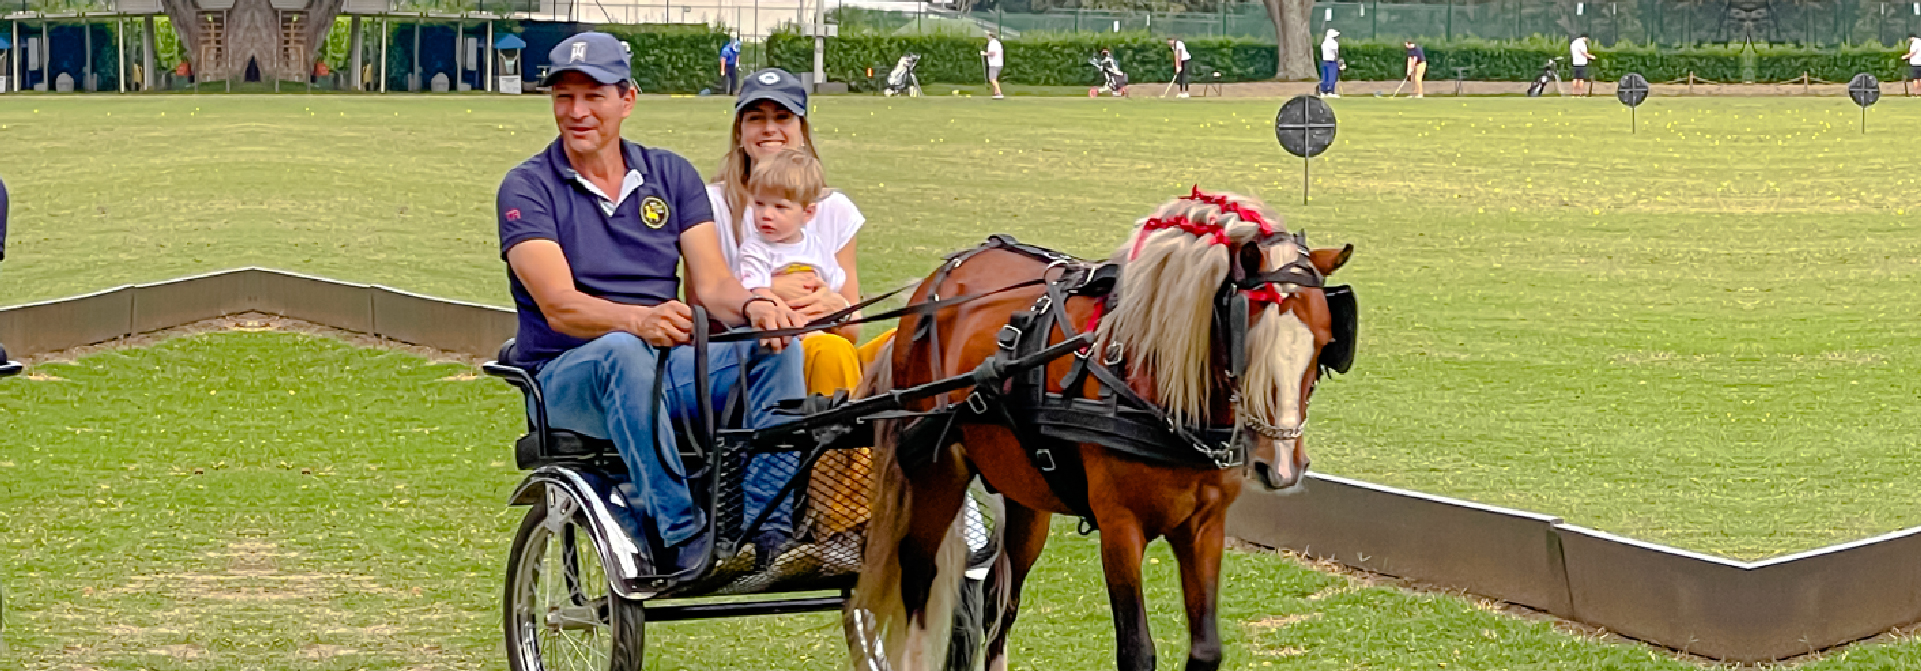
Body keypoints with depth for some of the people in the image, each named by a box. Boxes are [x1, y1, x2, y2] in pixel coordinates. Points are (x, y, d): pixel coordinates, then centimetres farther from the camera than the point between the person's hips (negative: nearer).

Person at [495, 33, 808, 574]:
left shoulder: (670, 175, 11)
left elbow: (711, 284, 1)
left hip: (670, 369, 4)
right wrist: (640, 320, -38)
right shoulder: (527, 188, -2)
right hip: (568, 376, -4)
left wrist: (754, 305, -24)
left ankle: (770, 534, -27)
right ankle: (683, 541, -40)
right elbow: (560, 306, -17)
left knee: (774, 343, -22)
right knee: (622, 352, -38)